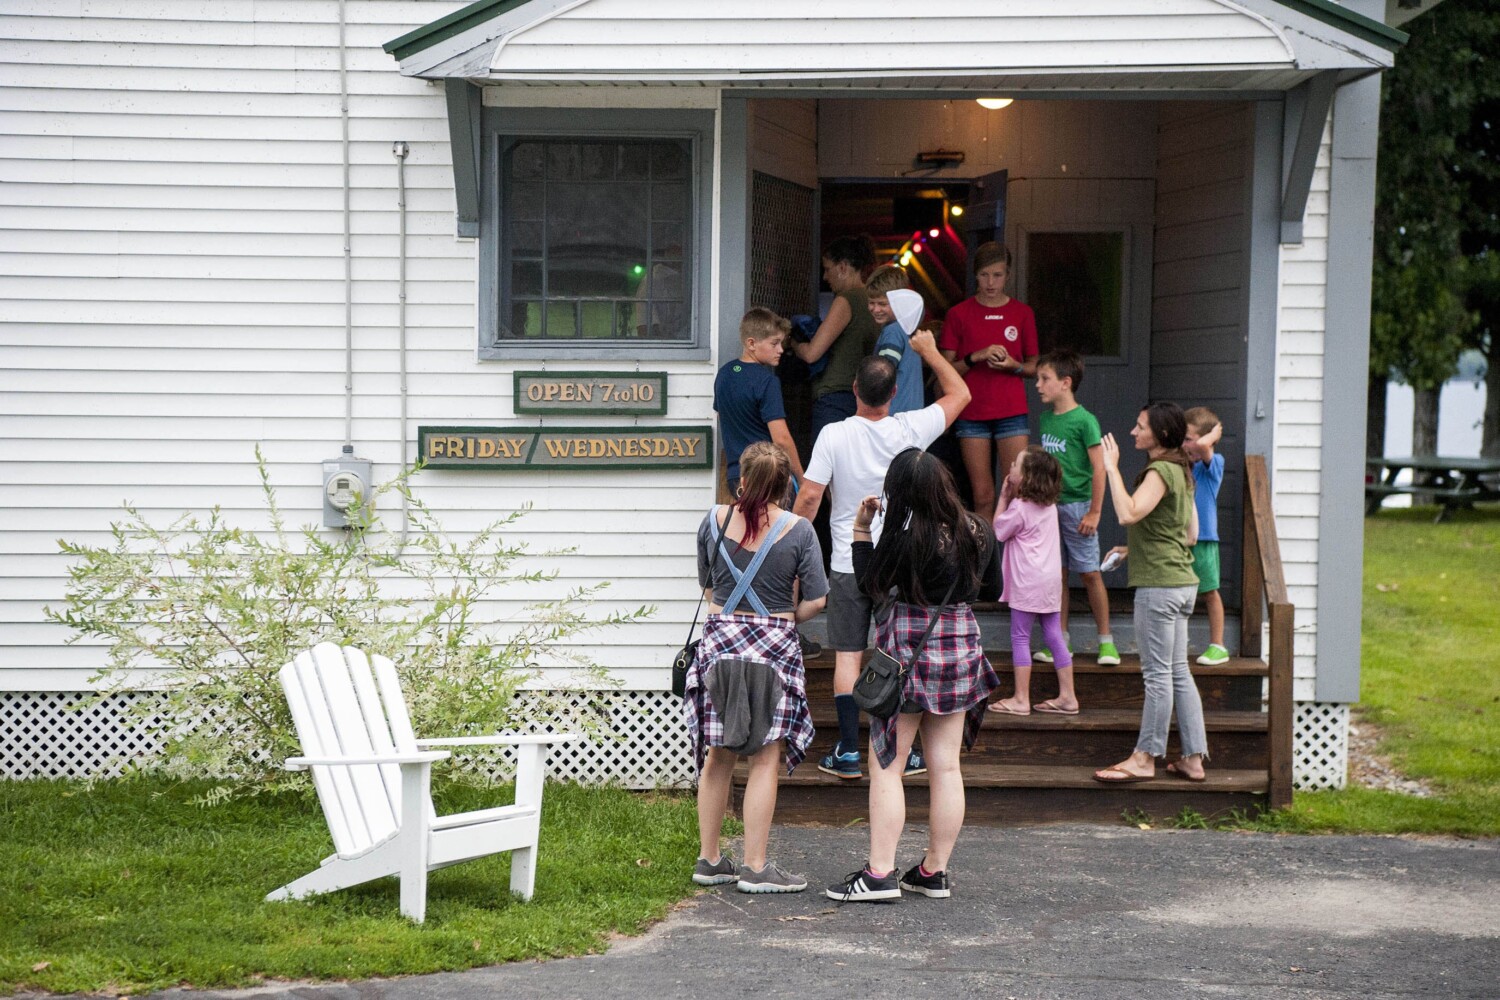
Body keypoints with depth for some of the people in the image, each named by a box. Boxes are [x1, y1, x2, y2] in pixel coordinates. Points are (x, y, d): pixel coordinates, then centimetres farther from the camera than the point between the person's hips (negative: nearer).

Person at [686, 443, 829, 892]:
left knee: (718, 756, 12)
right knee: (765, 758, 0)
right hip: (775, 647, -3)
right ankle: (755, 867, 1)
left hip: (719, 640, 4)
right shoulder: (798, 530, -7)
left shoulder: (715, 521, 2)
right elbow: (815, 601, -8)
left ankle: (709, 859, 19)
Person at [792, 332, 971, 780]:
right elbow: (959, 393, 9)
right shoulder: (910, 431, -7)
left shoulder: (834, 435, -11)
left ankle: (848, 751, 3)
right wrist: (930, 352, 21)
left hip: (848, 563, -1)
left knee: (847, 656, 4)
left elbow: (809, 497, -11)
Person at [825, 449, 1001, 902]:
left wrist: (861, 531, -2)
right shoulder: (978, 532, 1)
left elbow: (872, 586, -7)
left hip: (907, 653, -6)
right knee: (946, 766, 9)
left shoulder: (904, 537, -17)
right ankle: (935, 871, 15)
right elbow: (988, 588, 14)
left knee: (885, 765, 2)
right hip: (961, 649, 6)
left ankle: (880, 873, 0)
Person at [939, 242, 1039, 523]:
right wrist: (976, 357, -13)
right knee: (982, 495, 0)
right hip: (971, 414, 0)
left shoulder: (1022, 313, 7)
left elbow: (1033, 368, 13)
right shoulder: (959, 314, 5)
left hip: (1012, 413, 0)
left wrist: (1013, 365, -8)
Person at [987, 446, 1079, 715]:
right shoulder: (1049, 505, 9)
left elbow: (998, 531, -2)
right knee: (1054, 636, 11)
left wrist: (1004, 498, 1)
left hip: (1027, 582, -8)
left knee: (1020, 637, 0)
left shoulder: (1019, 507, -15)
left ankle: (1021, 699, 1)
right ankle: (1067, 696, 12)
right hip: (1051, 579, 8)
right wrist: (1011, 498, 12)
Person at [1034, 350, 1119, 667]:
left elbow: (1098, 468, -11)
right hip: (1049, 506, 6)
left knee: (1090, 573, -2)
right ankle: (1061, 641, 13)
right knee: (1057, 574, 8)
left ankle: (1106, 641, 5)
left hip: (1077, 506, -6)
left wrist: (1094, 512, -13)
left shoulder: (1084, 420, -11)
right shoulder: (1046, 418, 10)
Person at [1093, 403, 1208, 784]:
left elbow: (1129, 513, -29)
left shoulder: (1160, 471, -14)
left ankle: (1144, 759, 2)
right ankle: (1193, 757, 15)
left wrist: (1112, 468, -21)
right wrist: (1135, 549, 20)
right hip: (1181, 582, 10)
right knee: (1178, 672, 12)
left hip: (1159, 585, -10)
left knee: (1158, 674, -4)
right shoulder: (1181, 472, 15)